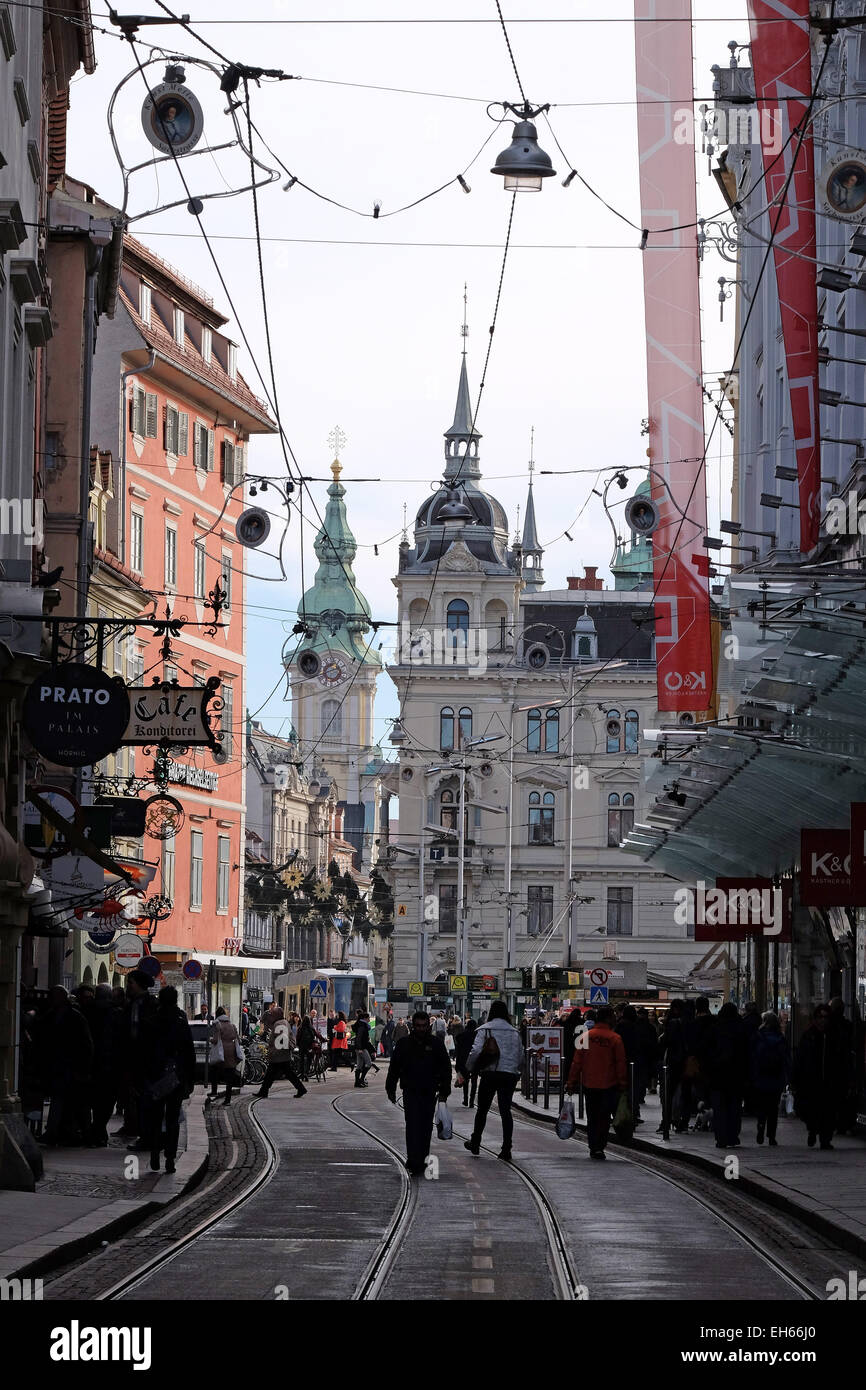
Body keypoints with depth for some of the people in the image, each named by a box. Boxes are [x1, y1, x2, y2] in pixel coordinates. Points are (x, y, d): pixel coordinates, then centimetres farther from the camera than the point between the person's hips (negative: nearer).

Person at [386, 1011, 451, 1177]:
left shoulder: (436, 1043, 4)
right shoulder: (404, 1044, 4)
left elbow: (445, 1068, 6)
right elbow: (394, 1068, 11)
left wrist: (444, 1091, 0)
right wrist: (391, 1089, 9)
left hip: (429, 1092, 2)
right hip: (410, 1092, -2)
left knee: (426, 1128, 9)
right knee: (413, 1126, -12)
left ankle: (420, 1160, 21)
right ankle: (415, 1163, -16)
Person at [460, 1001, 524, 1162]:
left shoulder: (485, 1029, -3)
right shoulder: (514, 1032, 9)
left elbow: (475, 1052, -11)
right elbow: (520, 1056, 11)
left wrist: (465, 1072, -6)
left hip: (490, 1074, -2)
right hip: (509, 1075, 2)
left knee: (482, 1110, 11)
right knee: (505, 1111, 1)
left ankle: (475, 1144, 22)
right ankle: (506, 1149, -6)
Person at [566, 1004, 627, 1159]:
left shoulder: (586, 1037, 0)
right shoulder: (615, 1039, -9)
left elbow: (577, 1062, 2)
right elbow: (621, 1064, -8)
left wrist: (571, 1083, 7)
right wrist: (623, 1085, 0)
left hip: (589, 1084, 3)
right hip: (608, 1085, -3)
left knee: (592, 1118, 14)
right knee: (604, 1117, 3)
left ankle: (593, 1148, 16)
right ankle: (599, 1147, -6)